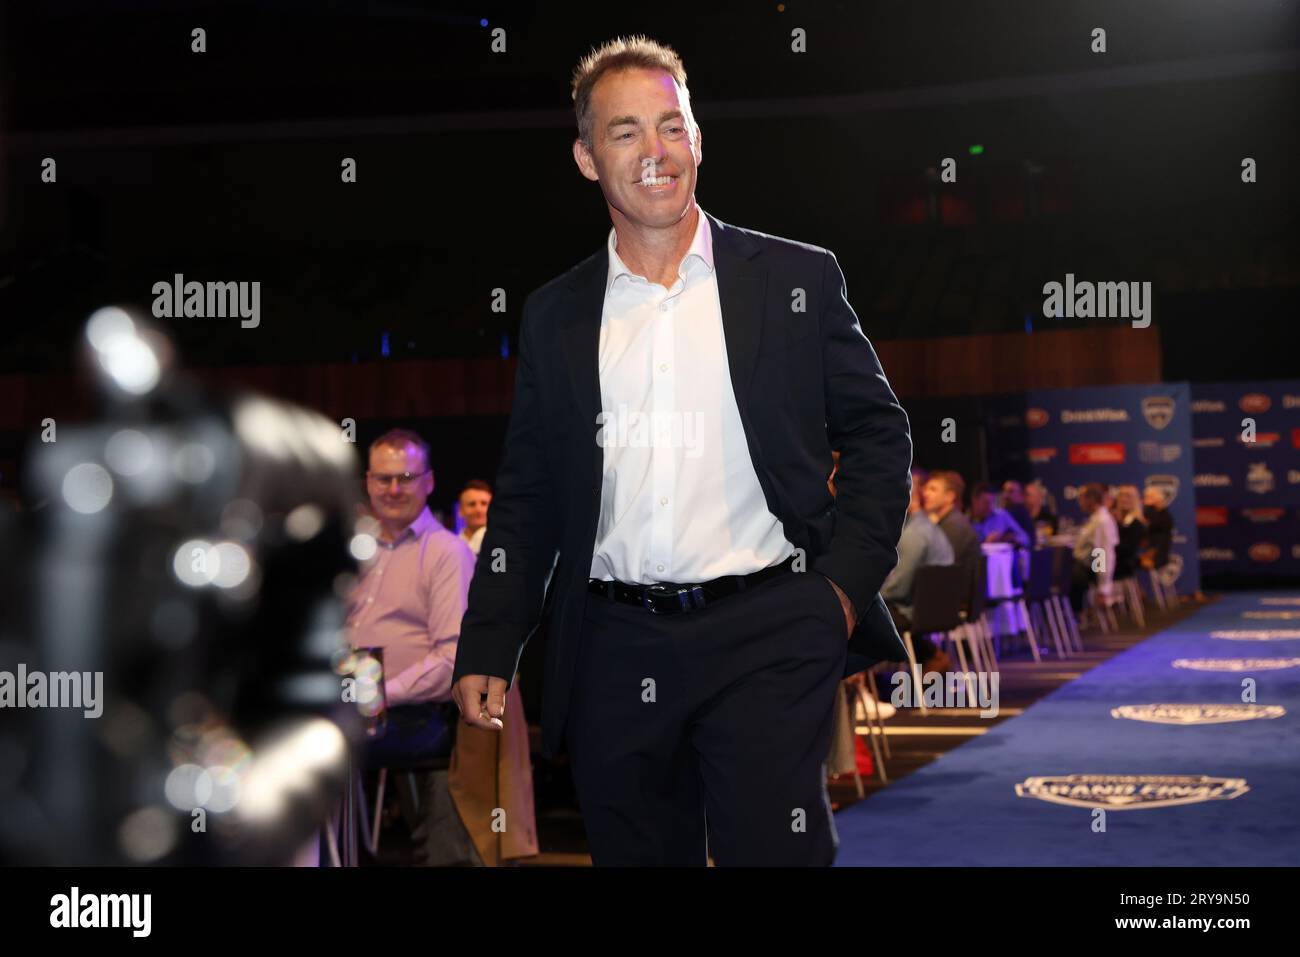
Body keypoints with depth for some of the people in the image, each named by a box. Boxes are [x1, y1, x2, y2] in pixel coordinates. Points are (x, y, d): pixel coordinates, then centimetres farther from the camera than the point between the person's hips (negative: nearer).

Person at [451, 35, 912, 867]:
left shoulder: (799, 278, 5)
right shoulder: (555, 315, 11)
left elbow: (877, 433, 6)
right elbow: (527, 495, 13)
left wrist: (847, 583, -5)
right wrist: (488, 647, 6)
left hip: (766, 638, -2)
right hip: (615, 654, 3)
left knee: (775, 851, -8)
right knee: (637, 853, 11)